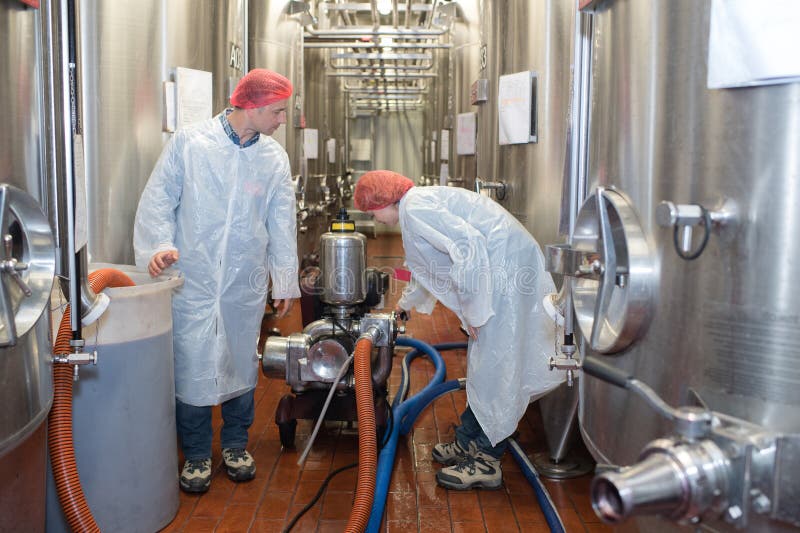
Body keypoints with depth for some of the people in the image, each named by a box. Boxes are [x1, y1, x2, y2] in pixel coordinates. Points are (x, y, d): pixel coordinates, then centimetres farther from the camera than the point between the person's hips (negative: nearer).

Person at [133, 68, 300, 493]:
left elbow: (282, 224, 8)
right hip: (192, 280, -2)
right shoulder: (188, 143, -5)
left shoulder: (274, 158, 4)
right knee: (191, 366, 3)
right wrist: (160, 245, -18)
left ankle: (235, 443, 33)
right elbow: (158, 201, -2)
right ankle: (196, 454, 23)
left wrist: (286, 281, 9)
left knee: (242, 364, 13)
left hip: (246, 284, 3)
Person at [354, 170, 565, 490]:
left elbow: (469, 244, -25)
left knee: (493, 367, -5)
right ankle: (468, 442, 28)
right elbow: (425, 270, 40)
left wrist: (475, 313, -20)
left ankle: (487, 462, 4)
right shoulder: (419, 205, 22)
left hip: (507, 268, -11)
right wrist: (405, 304, 57)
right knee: (482, 364, 16)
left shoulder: (416, 208, -12)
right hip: (497, 265, 11)